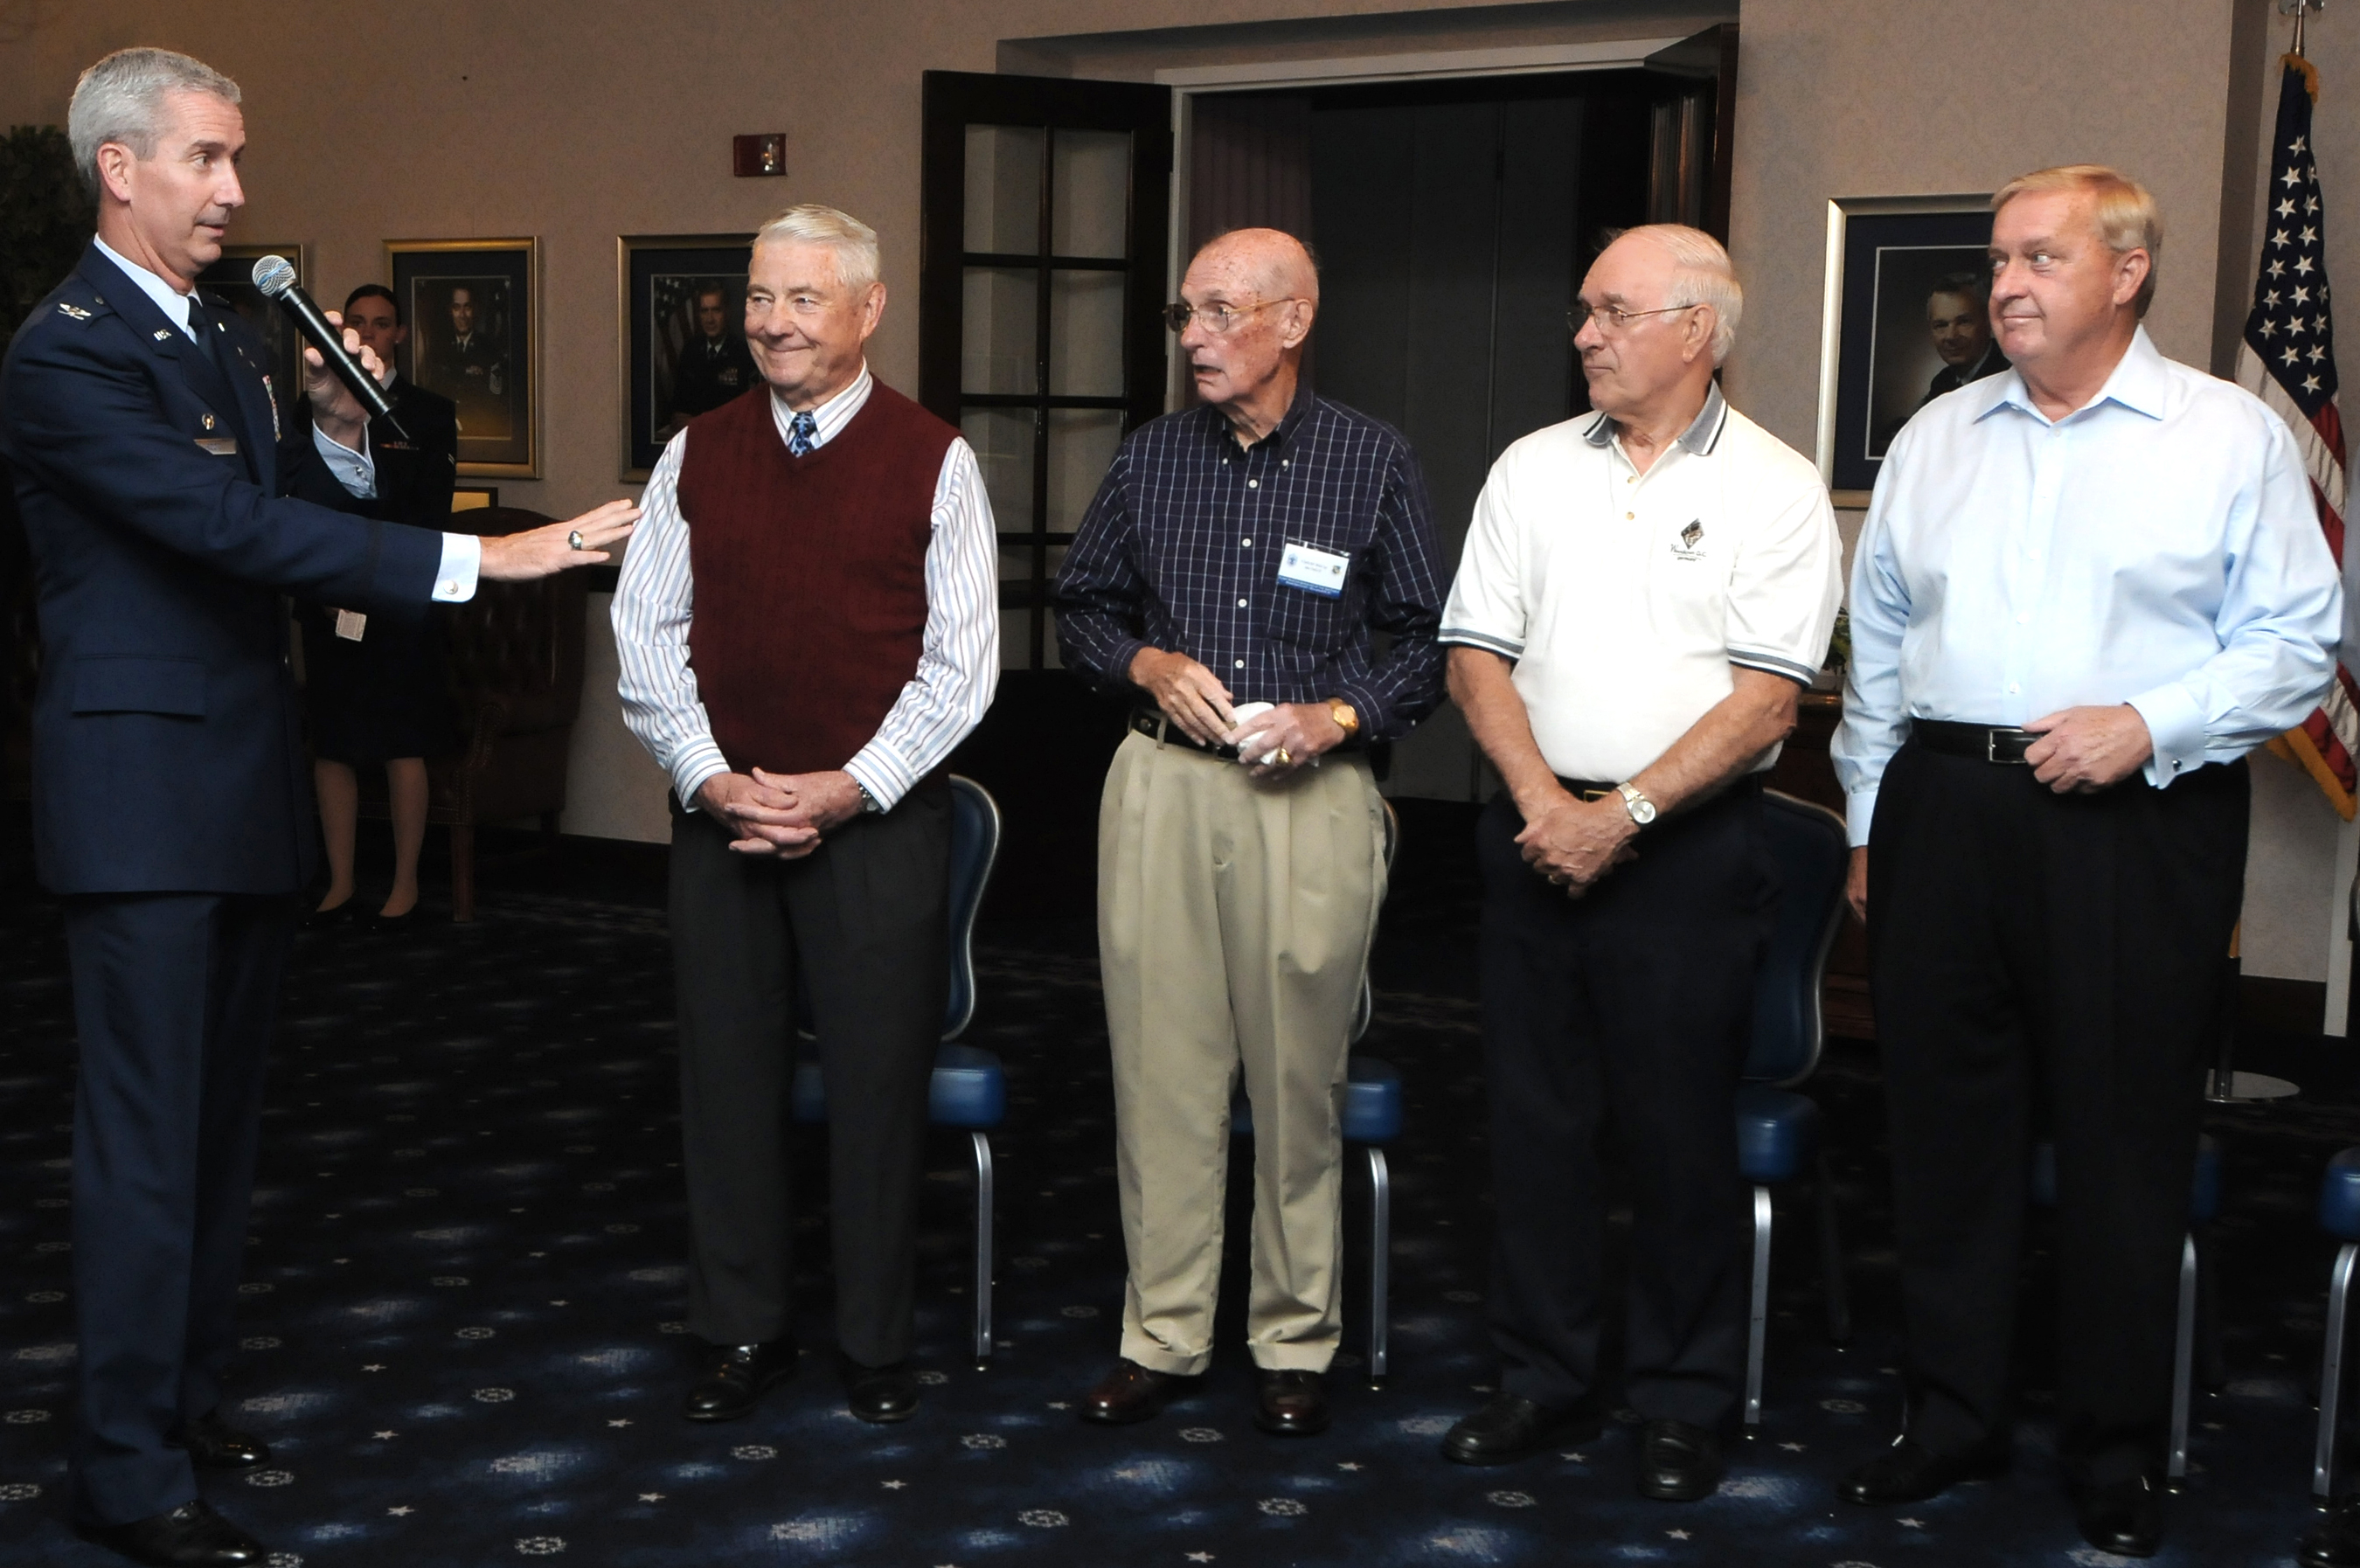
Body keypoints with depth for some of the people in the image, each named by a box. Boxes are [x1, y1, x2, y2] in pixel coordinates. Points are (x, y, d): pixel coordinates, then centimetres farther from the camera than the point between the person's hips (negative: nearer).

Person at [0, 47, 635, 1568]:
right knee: (148, 1134, -4)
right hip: (142, 792, -9)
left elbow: (283, 523, 15)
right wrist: (479, 558, -27)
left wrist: (338, 434, -5)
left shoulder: (229, 333, 13)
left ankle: (190, 1395, 28)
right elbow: (233, 527, -23)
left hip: (250, 784, 9)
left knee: (224, 1116, 15)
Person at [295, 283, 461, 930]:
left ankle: (405, 884, 5)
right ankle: (339, 882, 10)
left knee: (402, 743, -2)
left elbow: (430, 513, 0)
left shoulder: (430, 413, 6)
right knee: (330, 742, 3)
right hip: (328, 601, 3)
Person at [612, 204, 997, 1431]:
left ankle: (874, 1343, 18)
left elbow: (958, 662, -3)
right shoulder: (696, 458, 8)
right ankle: (742, 1333, 22)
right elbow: (647, 638, 7)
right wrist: (712, 779, -6)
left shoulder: (934, 461, -1)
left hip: (878, 819, -3)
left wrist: (846, 788, -11)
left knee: (877, 1085, 3)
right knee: (727, 1076, 8)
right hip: (719, 816, 3)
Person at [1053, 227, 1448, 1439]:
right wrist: (1150, 665, -3)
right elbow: (1082, 607, 16)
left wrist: (1341, 716, -10)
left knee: (1298, 1074, 2)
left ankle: (1295, 1342, 16)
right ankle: (1163, 1337, 15)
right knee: (1161, 1065, 4)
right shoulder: (1149, 458, 9)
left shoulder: (1372, 463, 2)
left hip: (1310, 794, -2)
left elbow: (1428, 638, 5)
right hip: (1160, 784, 3)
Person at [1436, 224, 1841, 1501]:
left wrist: (1624, 812, -16)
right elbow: (1476, 655, 6)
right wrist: (1543, 802, -8)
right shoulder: (1533, 470, 10)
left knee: (1679, 1128, 1)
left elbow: (1766, 698, -10)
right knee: (1534, 1114, 8)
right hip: (1536, 831, 4)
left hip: (1685, 845, -4)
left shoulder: (1773, 487, -2)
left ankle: (1683, 1404, 15)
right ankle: (1544, 1379, 21)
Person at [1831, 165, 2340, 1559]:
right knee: (1948, 1131, 9)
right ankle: (1952, 1417, 23)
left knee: (2124, 1145, 2)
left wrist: (2147, 724, -15)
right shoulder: (1937, 441, 13)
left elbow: (2297, 642, -2)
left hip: (2136, 820, -4)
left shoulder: (2231, 436, 1)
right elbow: (1877, 645, 18)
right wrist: (1870, 825, 14)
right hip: (1945, 811, 4)